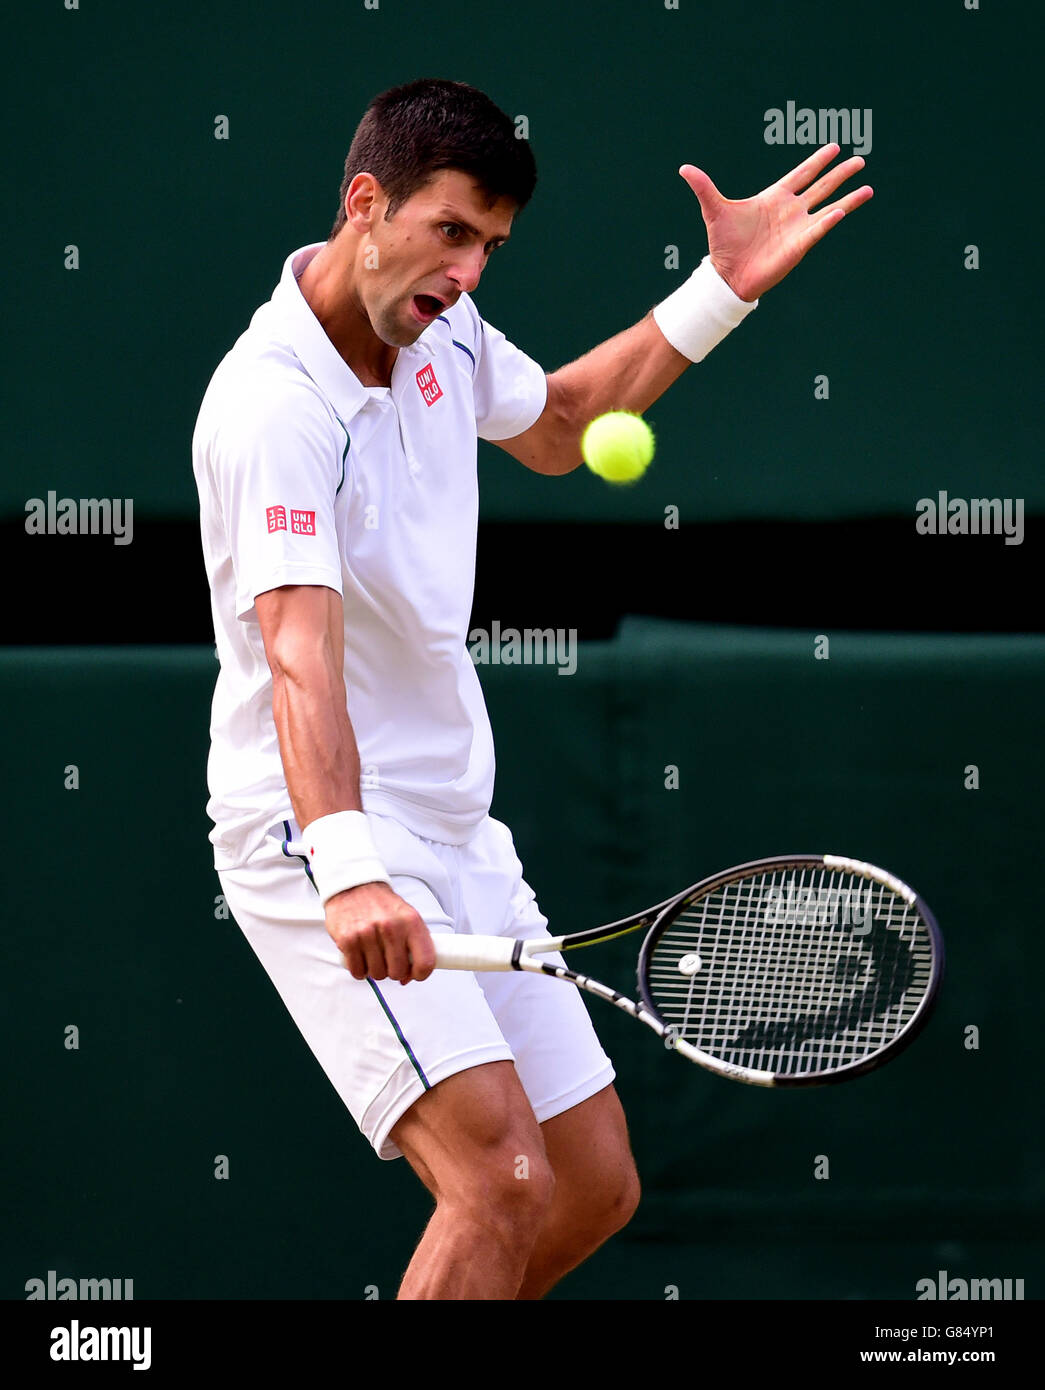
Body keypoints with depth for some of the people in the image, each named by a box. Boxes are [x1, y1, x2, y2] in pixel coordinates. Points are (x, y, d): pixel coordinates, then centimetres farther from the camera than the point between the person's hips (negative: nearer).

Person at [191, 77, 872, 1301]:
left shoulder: (438, 325, 4)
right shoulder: (274, 407, -23)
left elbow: (553, 425, 28)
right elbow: (299, 661, -36)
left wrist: (721, 292, 20)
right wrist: (348, 871, -50)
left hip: (451, 830, 9)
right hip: (319, 838, -9)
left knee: (596, 1188, 10)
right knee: (502, 1181, -24)